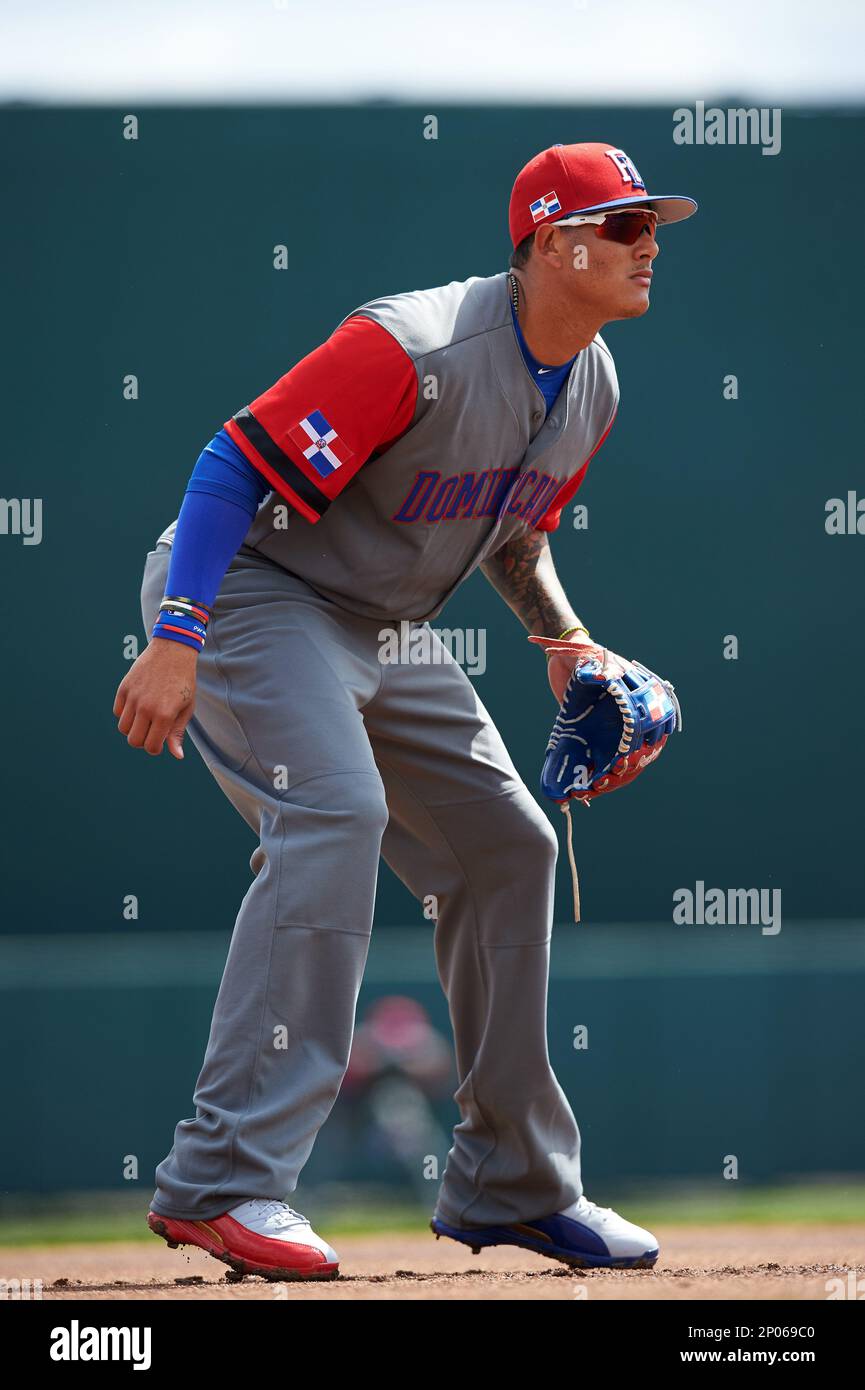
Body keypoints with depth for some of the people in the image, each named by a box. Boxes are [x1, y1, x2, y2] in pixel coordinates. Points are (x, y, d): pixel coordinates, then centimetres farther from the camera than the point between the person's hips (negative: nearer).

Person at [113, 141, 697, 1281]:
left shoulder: (591, 390, 2)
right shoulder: (414, 350, -27)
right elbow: (240, 462, -29)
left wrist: (566, 641, 3)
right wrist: (176, 642, -36)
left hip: (382, 631, 10)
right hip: (253, 590, -9)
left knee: (506, 844, 9)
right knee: (335, 809, -30)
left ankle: (511, 1184, 22)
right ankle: (225, 1179, -33)